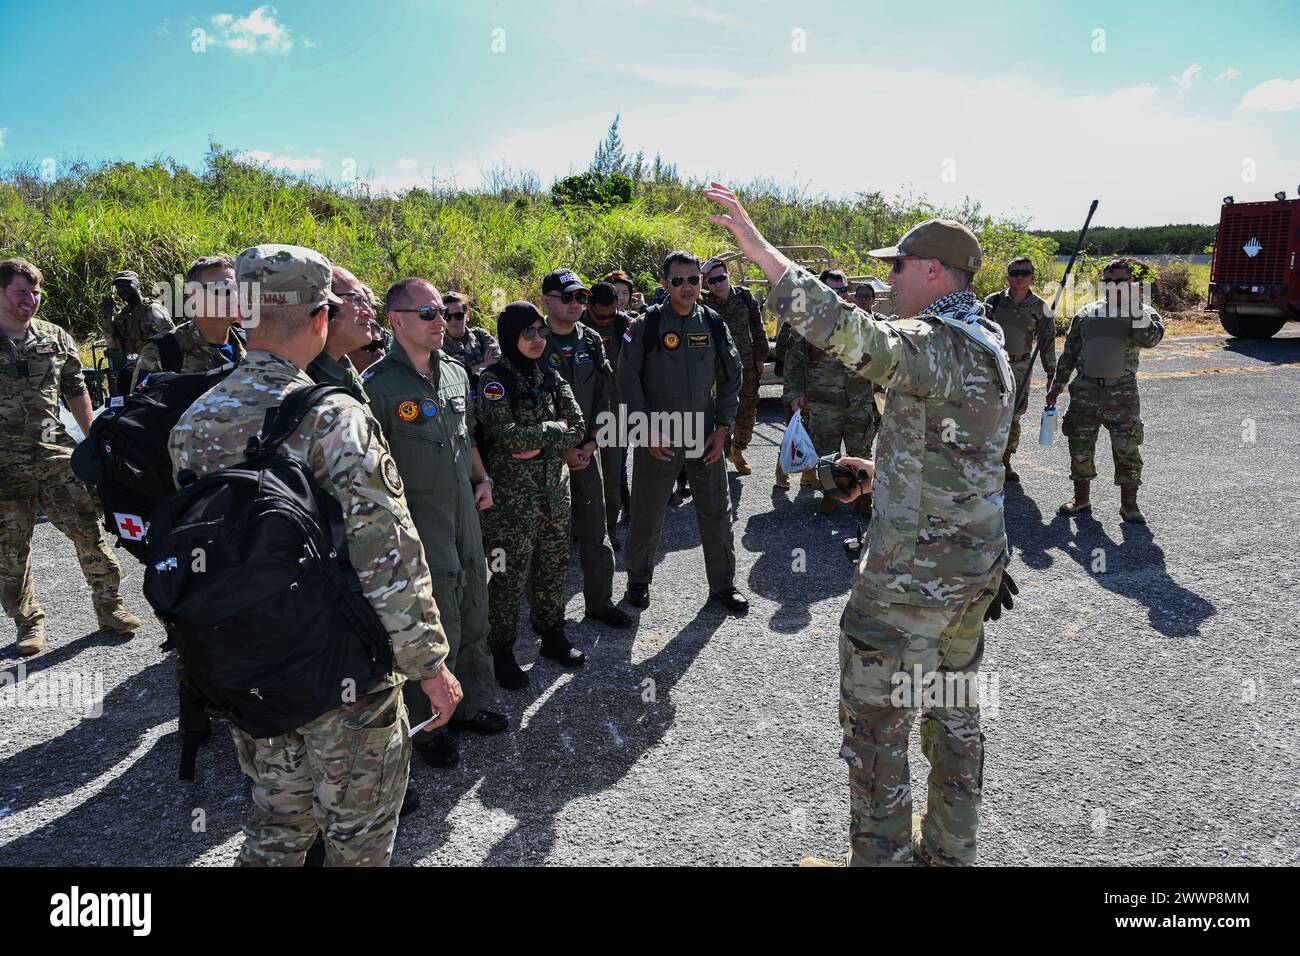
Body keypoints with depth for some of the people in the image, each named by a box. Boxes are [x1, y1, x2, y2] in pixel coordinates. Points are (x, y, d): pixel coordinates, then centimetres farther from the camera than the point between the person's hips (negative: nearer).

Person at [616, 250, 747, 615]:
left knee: (717, 512, 8)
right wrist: (647, 431, -10)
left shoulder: (714, 324, 4)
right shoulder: (646, 325, -5)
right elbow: (628, 379, -4)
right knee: (647, 514, 7)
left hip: (705, 436, 3)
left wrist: (722, 428, 1)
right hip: (657, 438, -2)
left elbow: (732, 376, 10)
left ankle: (723, 584, 24)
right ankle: (638, 579, 28)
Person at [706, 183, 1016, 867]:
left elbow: (845, 331, -39)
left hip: (912, 574, -10)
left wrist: (756, 246, -35)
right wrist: (885, 471, 16)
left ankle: (882, 856, 20)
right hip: (976, 564, 10)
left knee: (875, 723, 5)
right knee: (952, 706, 22)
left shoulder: (935, 345, -22)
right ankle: (949, 847, 39)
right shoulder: (985, 342, 10)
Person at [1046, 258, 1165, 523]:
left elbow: (1150, 339, -19)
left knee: (1127, 449, -1)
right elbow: (1069, 353, 15)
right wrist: (1056, 386, 12)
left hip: (1122, 392, -2)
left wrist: (1135, 307, -19)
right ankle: (1081, 498, 23)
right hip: (1085, 390, 3)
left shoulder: (1143, 313, 3)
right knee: (1080, 447, 7)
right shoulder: (1086, 314, 10)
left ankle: (1129, 504, 12)